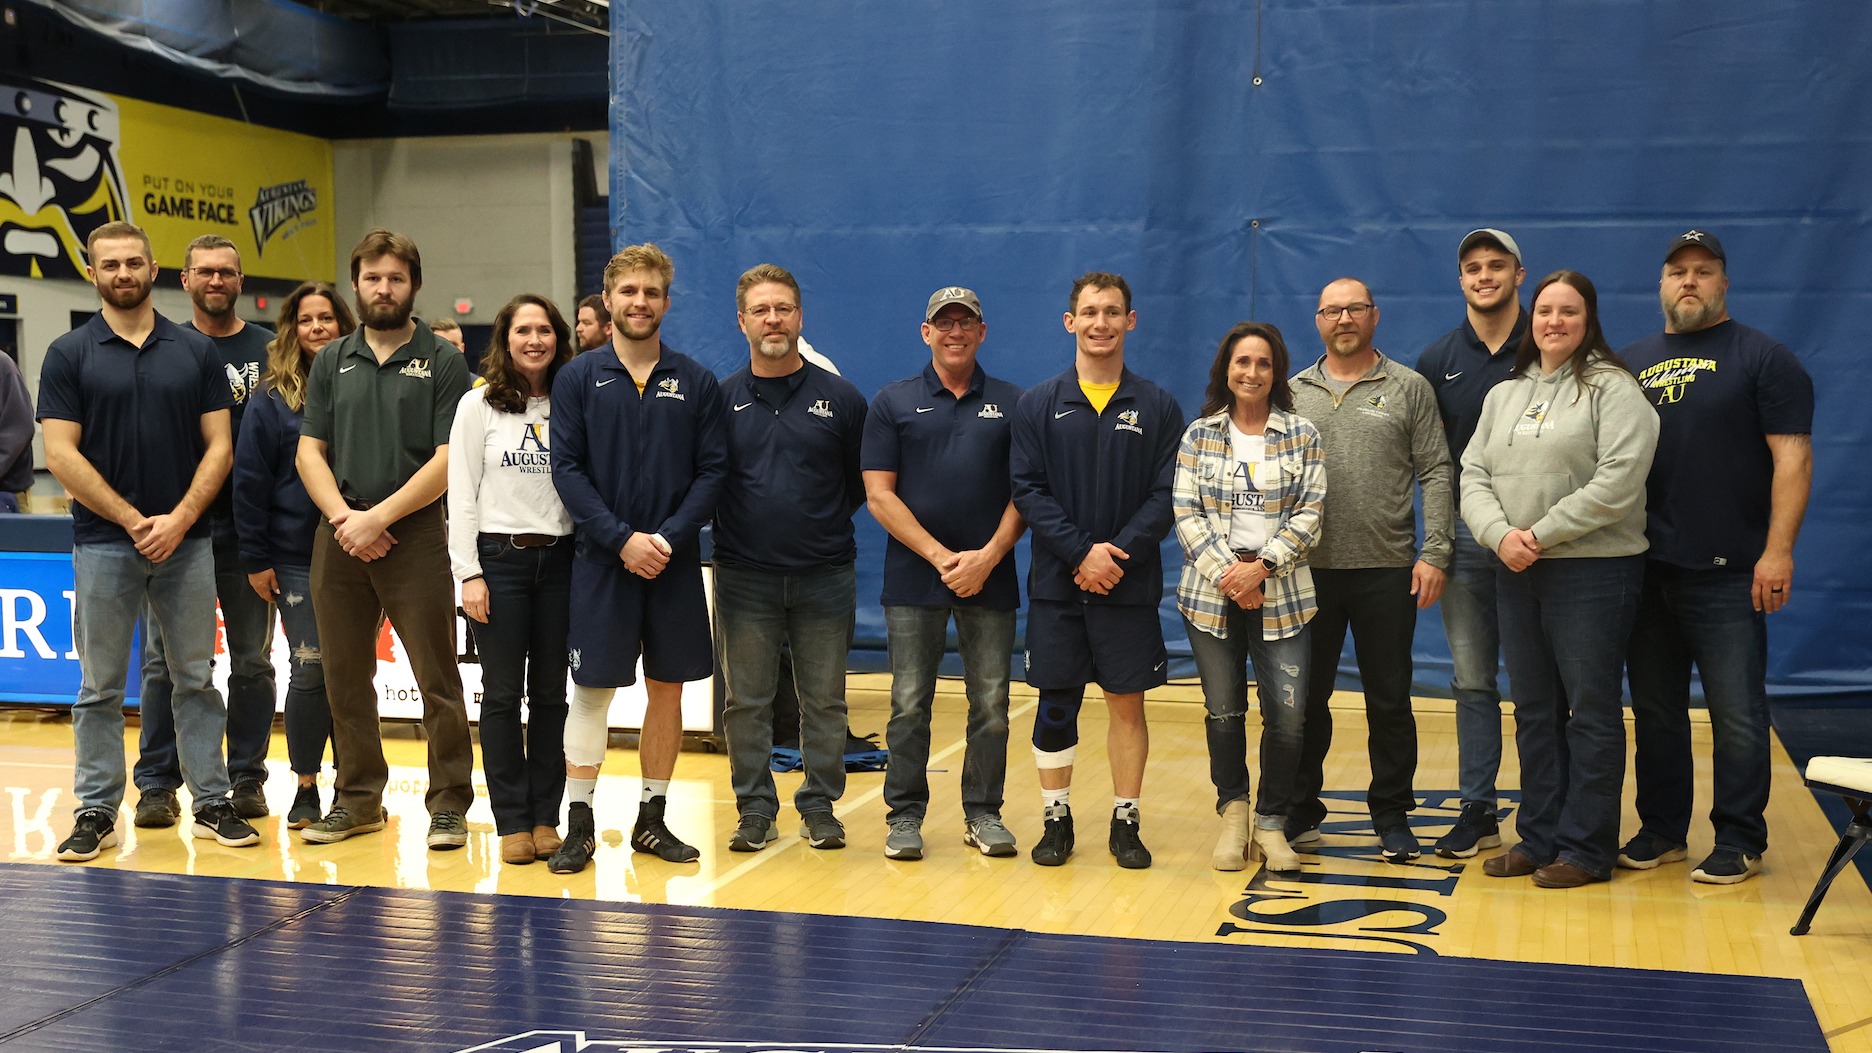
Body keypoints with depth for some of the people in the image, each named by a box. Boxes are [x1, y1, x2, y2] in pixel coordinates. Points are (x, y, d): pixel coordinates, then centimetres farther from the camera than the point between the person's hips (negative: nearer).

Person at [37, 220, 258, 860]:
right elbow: (61, 455, -5)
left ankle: (211, 802, 14)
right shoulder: (69, 355, 1)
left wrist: (179, 519, -10)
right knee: (101, 686, 5)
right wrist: (133, 520, -10)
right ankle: (96, 811, 13)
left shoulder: (196, 352, 6)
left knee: (196, 679, 7)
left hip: (186, 540, 1)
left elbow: (219, 445, 2)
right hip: (103, 542, -1)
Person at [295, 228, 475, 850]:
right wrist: (343, 517, -8)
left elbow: (449, 460, -8)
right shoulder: (333, 362, 13)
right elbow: (310, 452, 9)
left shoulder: (442, 361, 0)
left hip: (415, 537, -4)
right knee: (344, 677, 10)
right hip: (339, 539, 4)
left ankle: (449, 801, 6)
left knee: (436, 677, -3)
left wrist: (379, 517, -13)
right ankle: (358, 799, 22)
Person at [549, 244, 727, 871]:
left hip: (674, 561, 2)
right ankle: (579, 824, 7)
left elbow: (713, 469, 0)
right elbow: (568, 469, -3)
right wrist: (622, 538, -14)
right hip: (602, 559, -1)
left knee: (667, 689, 7)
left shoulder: (695, 382, 5)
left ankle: (653, 818, 18)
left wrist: (669, 537, -13)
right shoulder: (579, 379, 3)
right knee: (591, 690, -1)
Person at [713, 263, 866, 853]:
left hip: (825, 576, 0)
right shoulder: (720, 399, 4)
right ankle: (755, 810, 16)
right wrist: (736, 525, 1)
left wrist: (824, 521, 5)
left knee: (824, 700, 6)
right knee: (746, 702, 5)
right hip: (744, 576, 0)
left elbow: (862, 482, 10)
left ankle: (820, 806, 18)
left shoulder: (840, 398, 3)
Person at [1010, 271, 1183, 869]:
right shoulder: (1038, 405, 4)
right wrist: (1082, 552, -14)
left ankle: (1125, 823, 15)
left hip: (1130, 587, 0)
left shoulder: (1157, 408, 4)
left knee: (1127, 704, 4)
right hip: (1055, 584, 0)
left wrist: (1119, 554, -15)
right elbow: (1027, 490, -3)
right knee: (1055, 706, 5)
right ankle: (1056, 820, 17)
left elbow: (1166, 495, -2)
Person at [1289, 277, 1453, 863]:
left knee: (1389, 700, 6)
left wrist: (1434, 554, -9)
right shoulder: (1293, 394, 9)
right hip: (1308, 571, 2)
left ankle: (1392, 817, 17)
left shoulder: (1409, 389, 3)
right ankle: (1299, 812, 20)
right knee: (1305, 697, 8)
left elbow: (1435, 474, 0)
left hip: (1387, 571, -1)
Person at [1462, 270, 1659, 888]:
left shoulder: (1612, 389, -5)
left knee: (1591, 710, -1)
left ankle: (1585, 849, 6)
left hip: (1593, 572, -6)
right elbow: (1474, 476, 9)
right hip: (1517, 574, 6)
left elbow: (1618, 482, -16)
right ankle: (1539, 838, 21)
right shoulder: (1503, 395, 15)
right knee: (1534, 711, 12)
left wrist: (1541, 534, -16)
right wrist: (1500, 534, -10)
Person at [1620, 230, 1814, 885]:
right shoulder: (1631, 363, 14)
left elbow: (1792, 458, -7)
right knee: (1655, 709, 11)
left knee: (1737, 715, 0)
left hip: (1728, 573, -5)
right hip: (1645, 569, 5)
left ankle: (1739, 840, 10)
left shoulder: (1763, 358, 0)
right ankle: (1662, 829, 22)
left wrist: (1777, 552, -15)